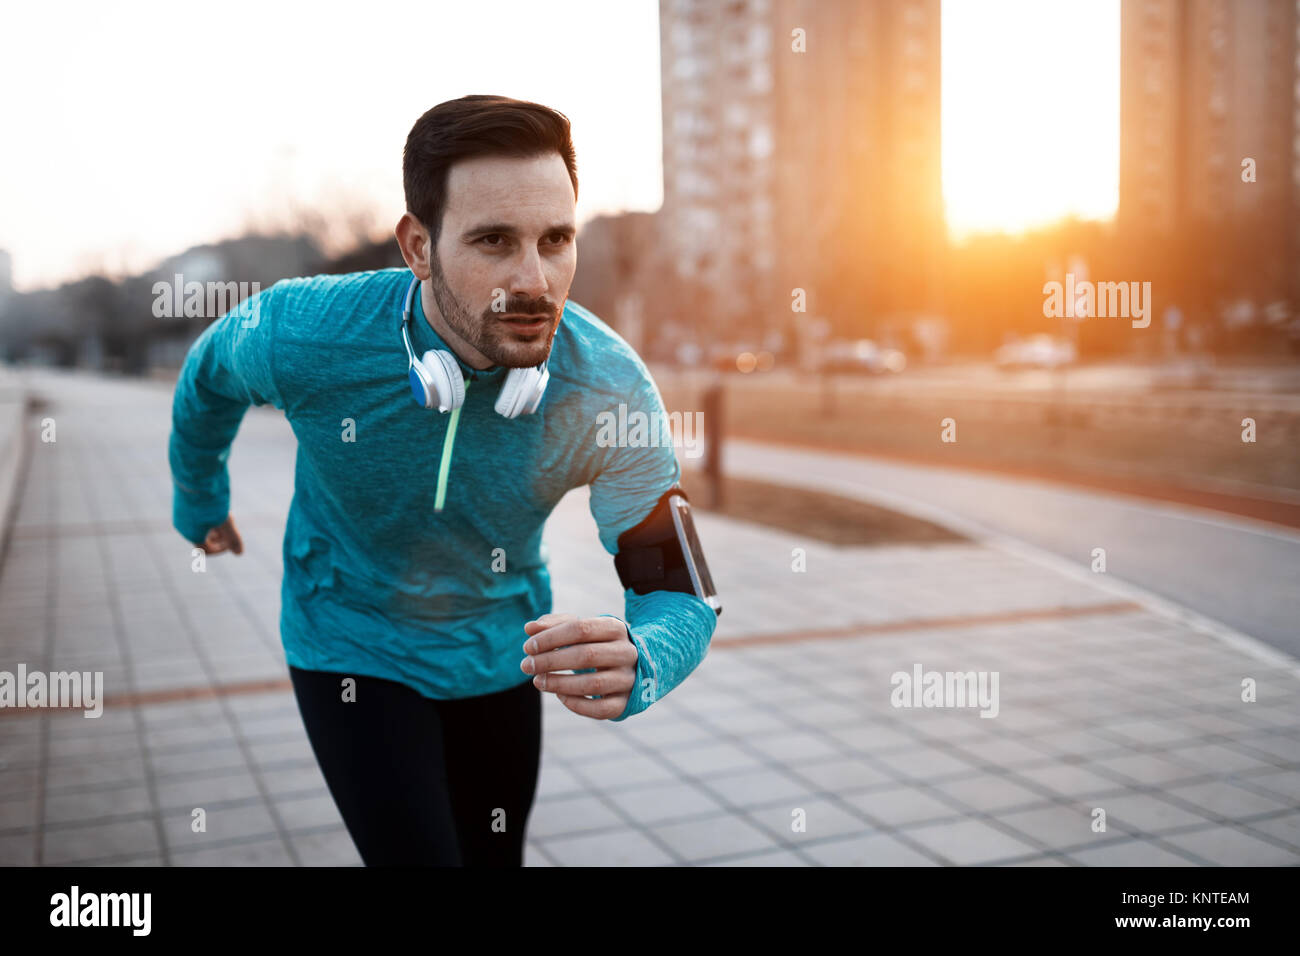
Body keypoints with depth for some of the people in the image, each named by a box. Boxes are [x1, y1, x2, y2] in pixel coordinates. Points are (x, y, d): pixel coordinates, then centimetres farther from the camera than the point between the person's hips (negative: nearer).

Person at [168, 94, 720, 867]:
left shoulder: (609, 389, -28)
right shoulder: (301, 337, -28)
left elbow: (678, 592, -22)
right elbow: (211, 372, -3)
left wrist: (638, 665, -46)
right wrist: (200, 497, 15)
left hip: (500, 652, 3)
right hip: (353, 650, -2)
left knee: (494, 858, 22)